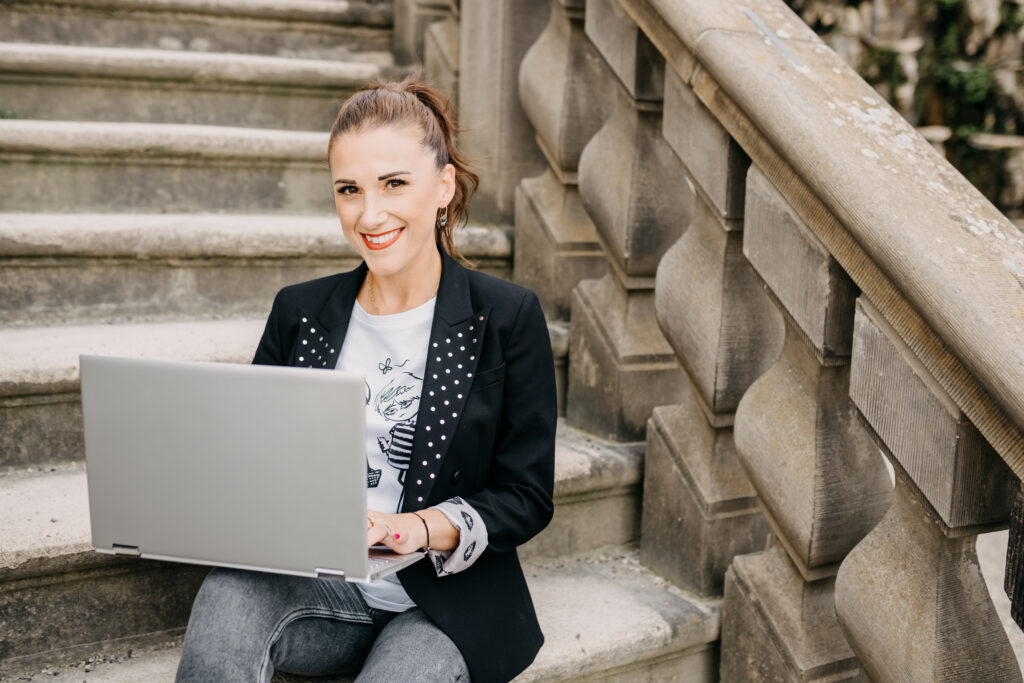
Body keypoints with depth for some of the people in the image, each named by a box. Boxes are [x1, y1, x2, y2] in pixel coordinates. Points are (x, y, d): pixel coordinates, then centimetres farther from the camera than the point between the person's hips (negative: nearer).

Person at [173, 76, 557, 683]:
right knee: (228, 592, -28)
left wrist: (418, 528, -20)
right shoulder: (299, 313, 7)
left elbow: (527, 496, -3)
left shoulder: (509, 317, -3)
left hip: (447, 603, -1)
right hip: (318, 592, 2)